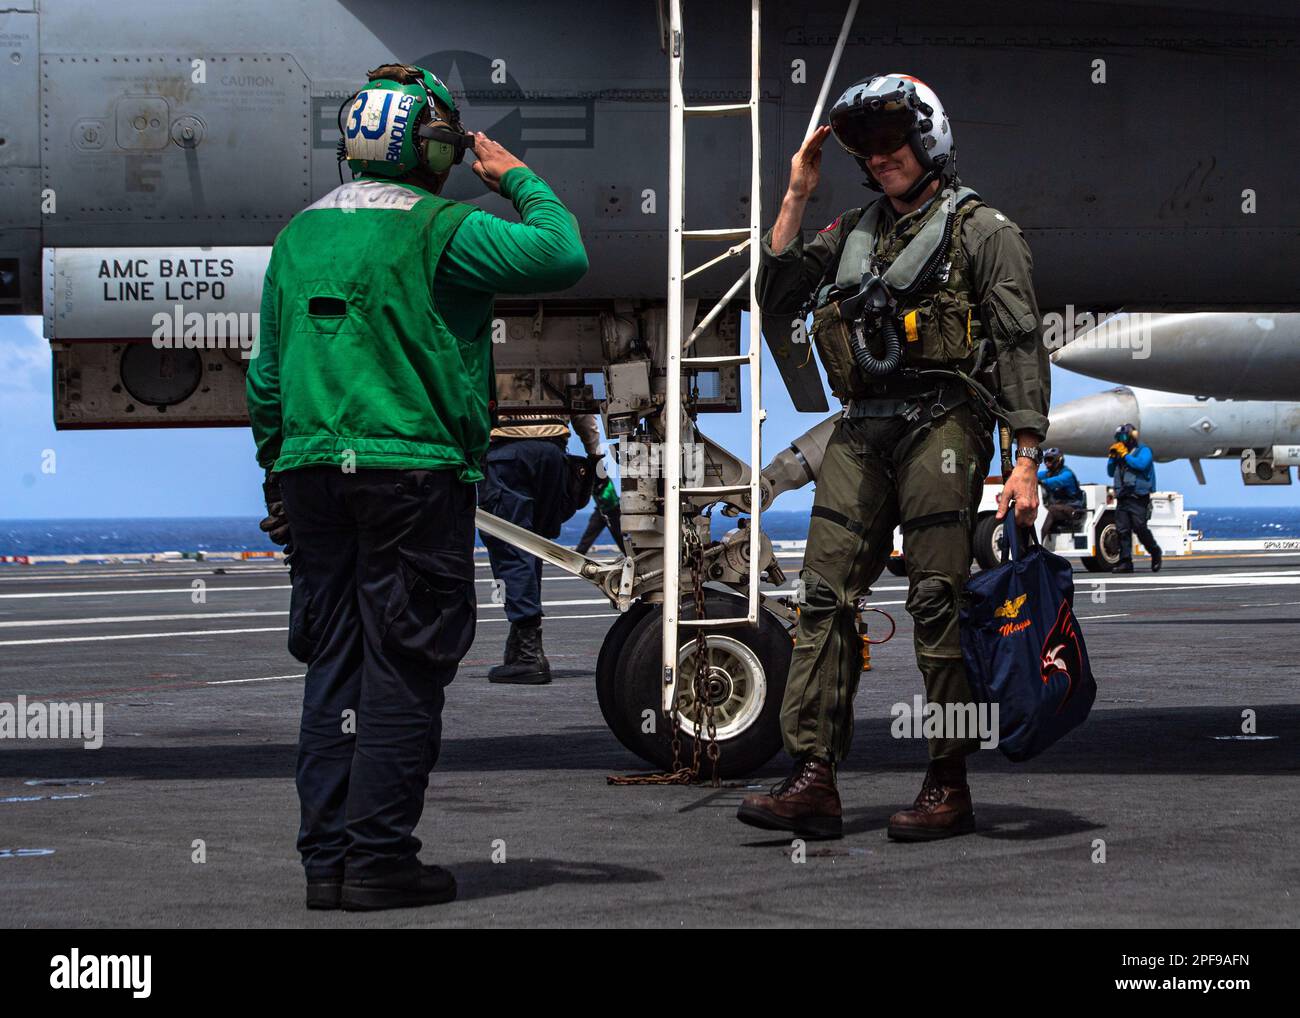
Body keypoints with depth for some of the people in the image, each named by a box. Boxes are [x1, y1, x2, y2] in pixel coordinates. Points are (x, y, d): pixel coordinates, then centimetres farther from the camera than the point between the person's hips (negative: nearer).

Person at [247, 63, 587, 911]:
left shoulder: (300, 234, 13)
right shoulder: (438, 229, -8)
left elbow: (268, 373, 17)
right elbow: (562, 257, -12)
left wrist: (278, 474, 24)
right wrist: (520, 180, 4)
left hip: (313, 472, 6)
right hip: (413, 470, -6)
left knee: (334, 666, 11)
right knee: (402, 669, -1)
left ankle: (326, 856, 11)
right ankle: (379, 857, -2)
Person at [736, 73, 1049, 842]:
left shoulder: (983, 231, 2)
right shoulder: (854, 233, 20)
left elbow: (1023, 346, -4)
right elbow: (776, 298, 16)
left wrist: (1027, 461, -12)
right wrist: (797, 199, 11)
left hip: (942, 425, -6)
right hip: (862, 432, 6)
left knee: (938, 604, -6)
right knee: (826, 595, -3)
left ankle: (951, 786, 0)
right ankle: (815, 782, -5)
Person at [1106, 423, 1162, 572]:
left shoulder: (1143, 451, 1)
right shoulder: (1120, 454, 20)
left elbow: (1141, 464, -18)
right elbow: (1110, 473, 22)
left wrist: (1125, 454, -11)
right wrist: (1112, 456, 9)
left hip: (1138, 498, -7)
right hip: (1122, 498, 7)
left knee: (1140, 529, -10)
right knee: (1122, 531, -1)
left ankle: (1155, 552, 13)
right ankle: (1125, 562, -2)